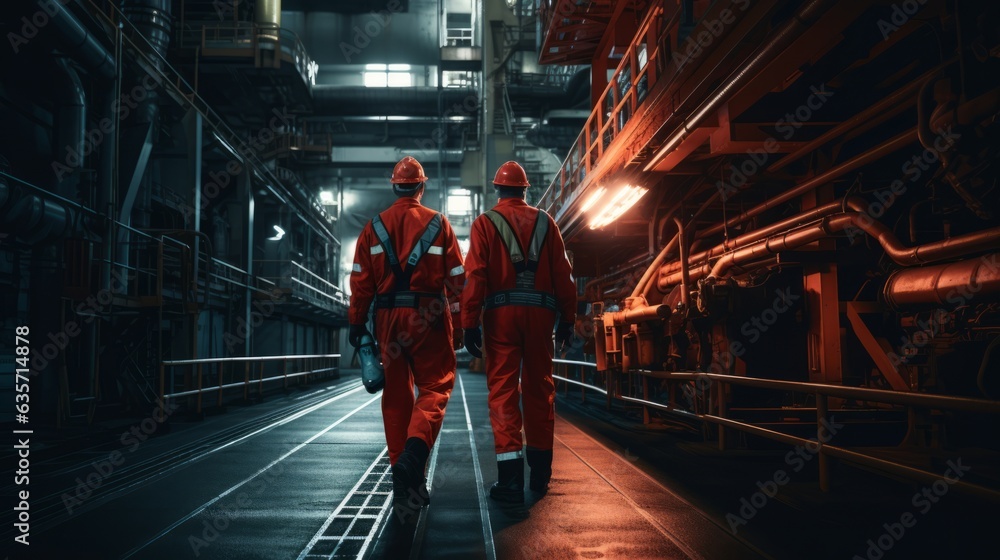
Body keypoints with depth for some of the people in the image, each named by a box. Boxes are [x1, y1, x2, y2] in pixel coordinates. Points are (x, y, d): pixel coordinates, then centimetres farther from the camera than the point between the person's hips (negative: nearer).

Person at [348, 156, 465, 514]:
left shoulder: (374, 228, 7)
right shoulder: (439, 224, 2)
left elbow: (361, 281, 4)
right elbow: (456, 279, 0)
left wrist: (356, 323, 8)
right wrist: (458, 326, 6)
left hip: (388, 318, 3)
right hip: (429, 318, -2)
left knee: (396, 394, 10)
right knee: (435, 386, 4)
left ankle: (405, 481, 13)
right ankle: (414, 453, -21)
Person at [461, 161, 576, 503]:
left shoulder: (485, 223, 4)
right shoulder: (545, 222, 10)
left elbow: (475, 275, -5)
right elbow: (563, 273, 7)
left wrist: (469, 323, -5)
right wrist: (567, 318, 12)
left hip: (501, 312, -2)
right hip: (540, 311, 3)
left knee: (503, 391, -1)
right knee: (539, 388, 12)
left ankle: (511, 479, -8)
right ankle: (540, 473, 21)